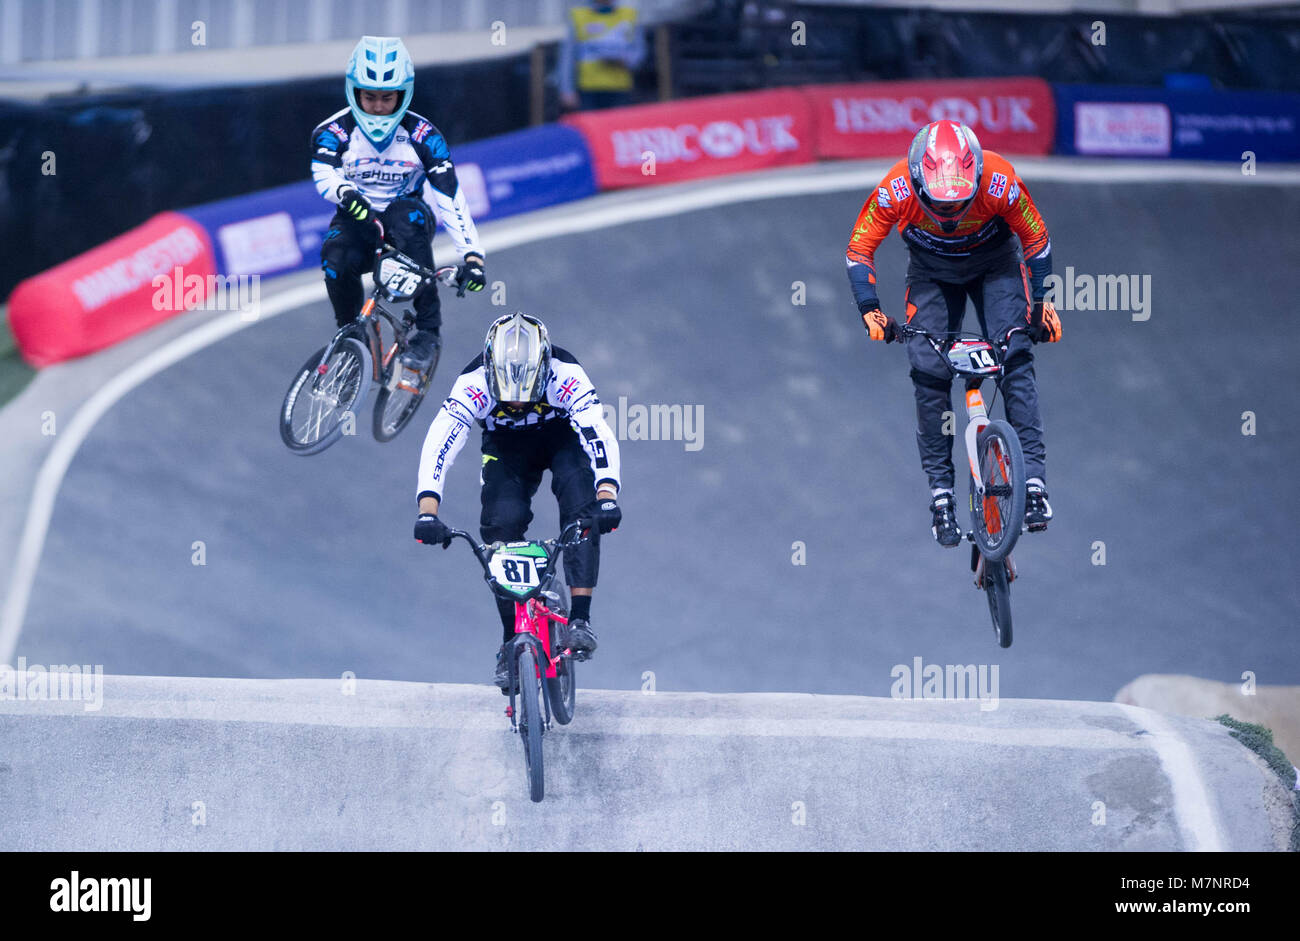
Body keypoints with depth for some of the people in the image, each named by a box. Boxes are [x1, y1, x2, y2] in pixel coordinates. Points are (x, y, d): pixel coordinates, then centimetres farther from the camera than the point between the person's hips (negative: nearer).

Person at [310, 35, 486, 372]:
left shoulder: (422, 136, -11)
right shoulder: (333, 132, -10)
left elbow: (450, 196, -19)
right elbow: (324, 176, -30)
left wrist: (471, 255, -30)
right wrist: (345, 193, -55)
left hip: (405, 221, 0)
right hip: (357, 221, 0)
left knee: (408, 214, -38)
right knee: (336, 260, -35)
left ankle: (428, 329, -32)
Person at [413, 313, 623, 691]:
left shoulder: (565, 375, -36)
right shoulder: (474, 384, -34)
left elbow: (599, 434, -45)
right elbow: (438, 444, -41)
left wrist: (607, 497, -61)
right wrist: (427, 511, -55)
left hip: (562, 440, -1)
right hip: (507, 449, 1)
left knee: (581, 503, -29)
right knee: (502, 524, -20)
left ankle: (580, 618, -25)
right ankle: (512, 642, -9)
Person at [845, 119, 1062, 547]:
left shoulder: (1000, 182, -34)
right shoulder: (895, 190, -33)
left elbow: (1036, 239, -15)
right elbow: (859, 250, -18)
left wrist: (1042, 301, -16)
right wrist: (870, 310, -28)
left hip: (995, 264, -1)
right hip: (931, 271, 1)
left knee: (1015, 353, -20)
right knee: (928, 369, -14)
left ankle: (1033, 477, -19)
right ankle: (940, 491, -5)